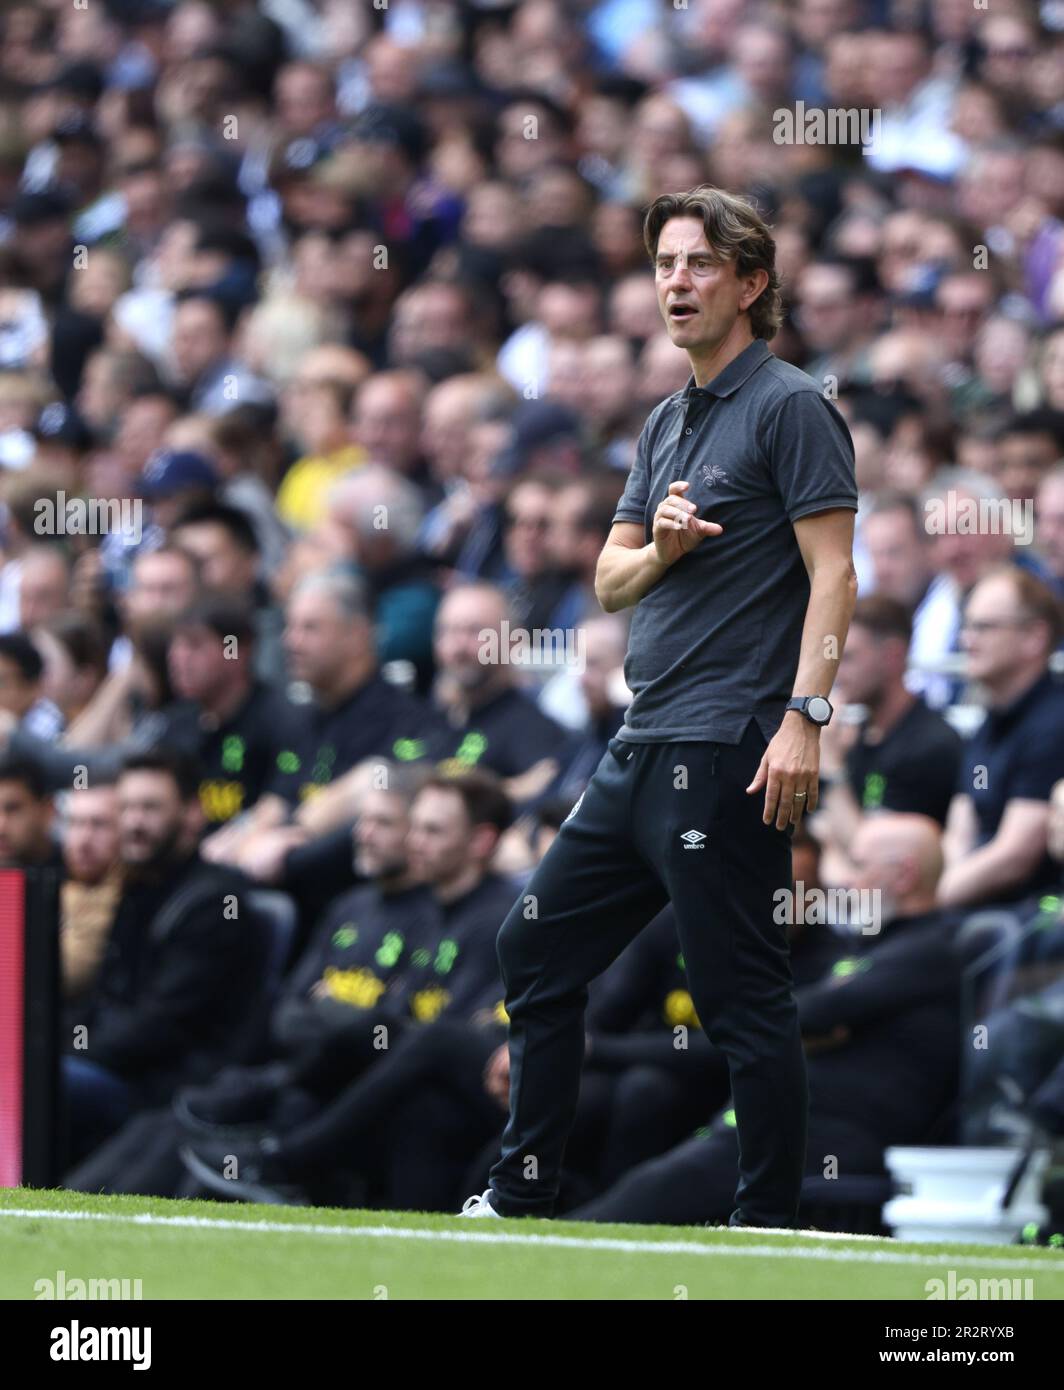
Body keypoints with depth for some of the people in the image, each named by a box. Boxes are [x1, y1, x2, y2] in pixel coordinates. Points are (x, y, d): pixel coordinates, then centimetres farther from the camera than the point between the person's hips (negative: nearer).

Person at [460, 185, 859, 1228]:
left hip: (727, 752, -9)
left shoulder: (790, 407, -6)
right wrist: (661, 547, -3)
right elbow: (609, 582, 20)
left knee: (741, 996, -7)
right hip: (640, 751, 9)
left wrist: (804, 716, -22)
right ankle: (520, 1199, 20)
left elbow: (833, 572, -13)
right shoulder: (666, 423, 19)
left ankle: (768, 1228, -1)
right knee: (537, 946, 12)